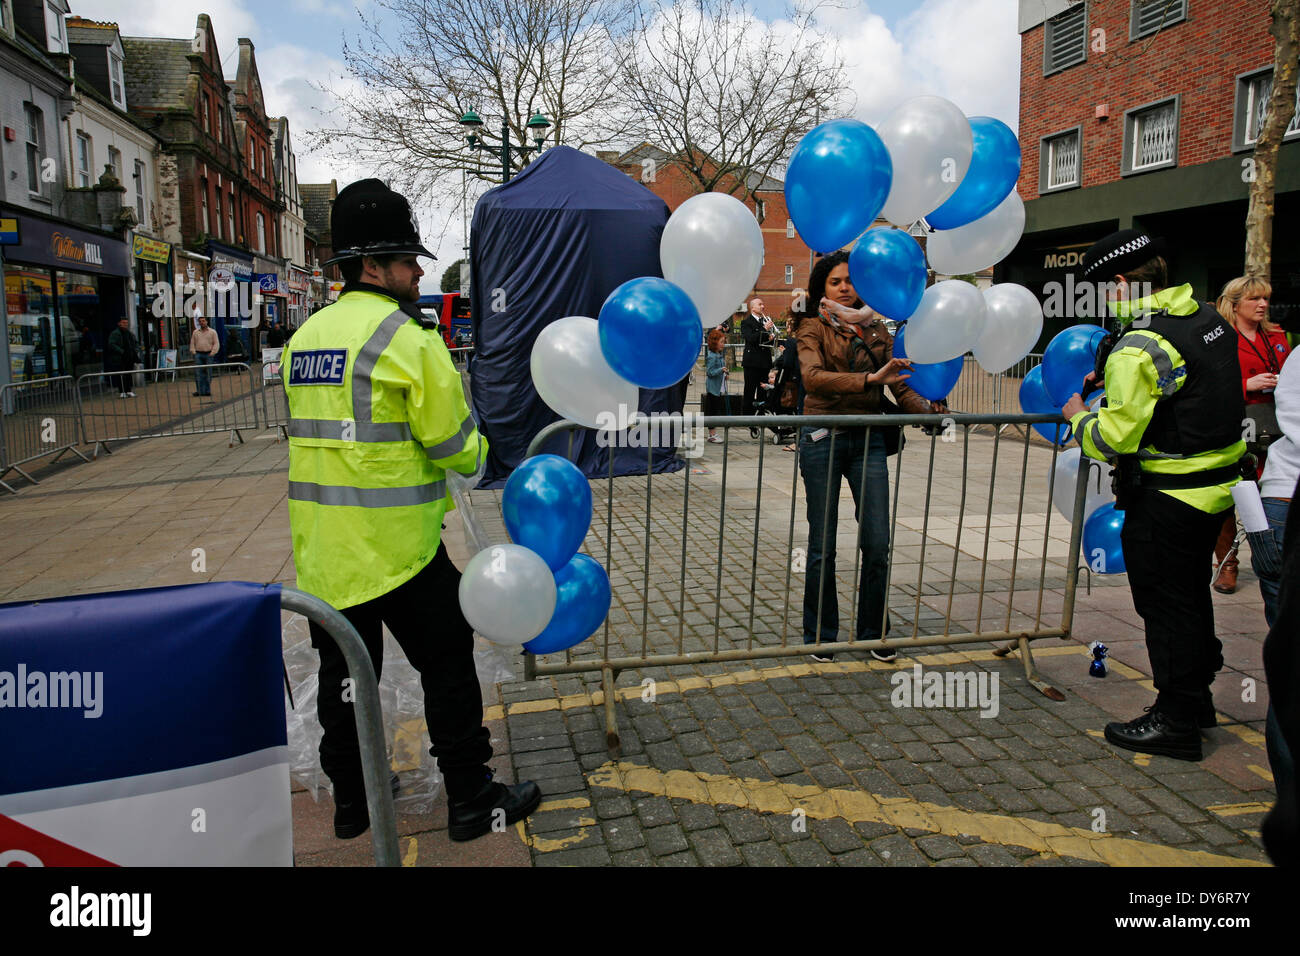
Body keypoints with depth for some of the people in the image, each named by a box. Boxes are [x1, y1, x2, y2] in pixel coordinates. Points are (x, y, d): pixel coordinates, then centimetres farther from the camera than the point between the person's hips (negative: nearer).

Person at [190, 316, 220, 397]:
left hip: (208, 354, -2)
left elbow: (216, 344, 3)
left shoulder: (212, 332, 6)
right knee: (198, 373, -7)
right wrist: (194, 352, 3)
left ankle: (207, 391, 6)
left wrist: (212, 353, -7)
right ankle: (199, 391, -7)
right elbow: (192, 343, 17)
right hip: (198, 354, 2)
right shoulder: (195, 332, 14)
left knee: (208, 373, 0)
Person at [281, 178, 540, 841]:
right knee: (447, 664, 7)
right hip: (396, 542, -7)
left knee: (343, 668, 18)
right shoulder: (406, 336, -13)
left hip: (321, 545, 7)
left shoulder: (304, 337, 10)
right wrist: (475, 452, 9)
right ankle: (472, 799, 18)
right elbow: (455, 445, -12)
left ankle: (350, 798, 32)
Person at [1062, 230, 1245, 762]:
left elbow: (1116, 437, -24)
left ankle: (1175, 722, 14)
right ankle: (1196, 697, 37)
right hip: (1215, 484, 9)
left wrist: (1078, 418, -4)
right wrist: (1113, 379, 16)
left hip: (1167, 497, -9)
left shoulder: (1139, 348, -23)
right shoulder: (1208, 319, 6)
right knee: (1191, 594, 21)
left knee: (1166, 603, 3)